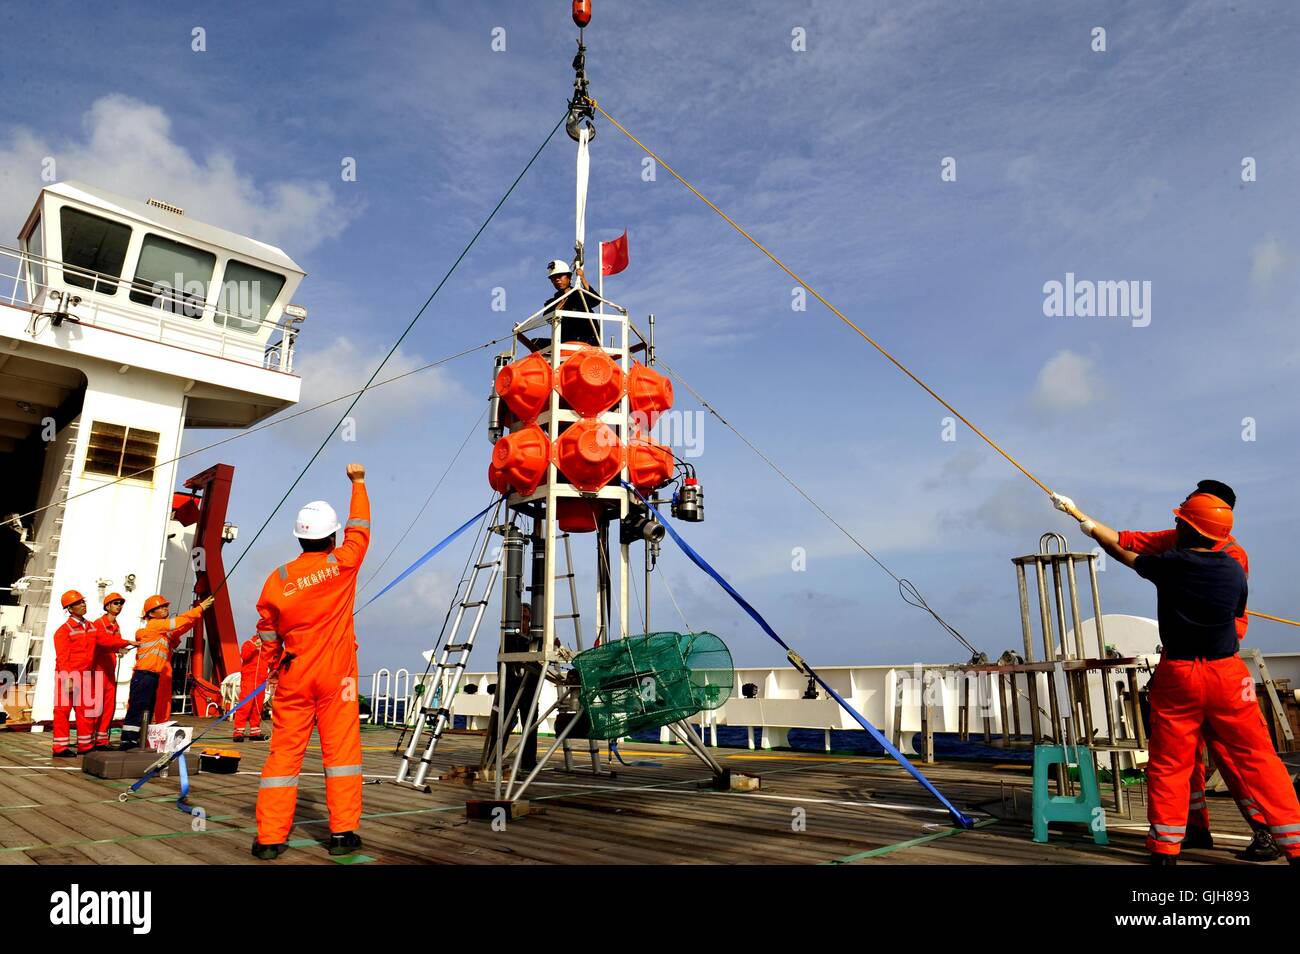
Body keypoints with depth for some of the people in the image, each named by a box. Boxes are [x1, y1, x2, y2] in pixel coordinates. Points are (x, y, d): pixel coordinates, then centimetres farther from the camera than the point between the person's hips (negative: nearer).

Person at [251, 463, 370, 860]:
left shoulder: (279, 578, -1)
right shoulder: (343, 562, -7)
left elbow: (267, 633, 9)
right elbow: (359, 526, 10)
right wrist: (358, 482, 23)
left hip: (293, 675, 2)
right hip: (336, 675, -2)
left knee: (284, 752, 6)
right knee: (341, 749, 4)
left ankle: (269, 838, 9)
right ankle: (342, 832, 6)